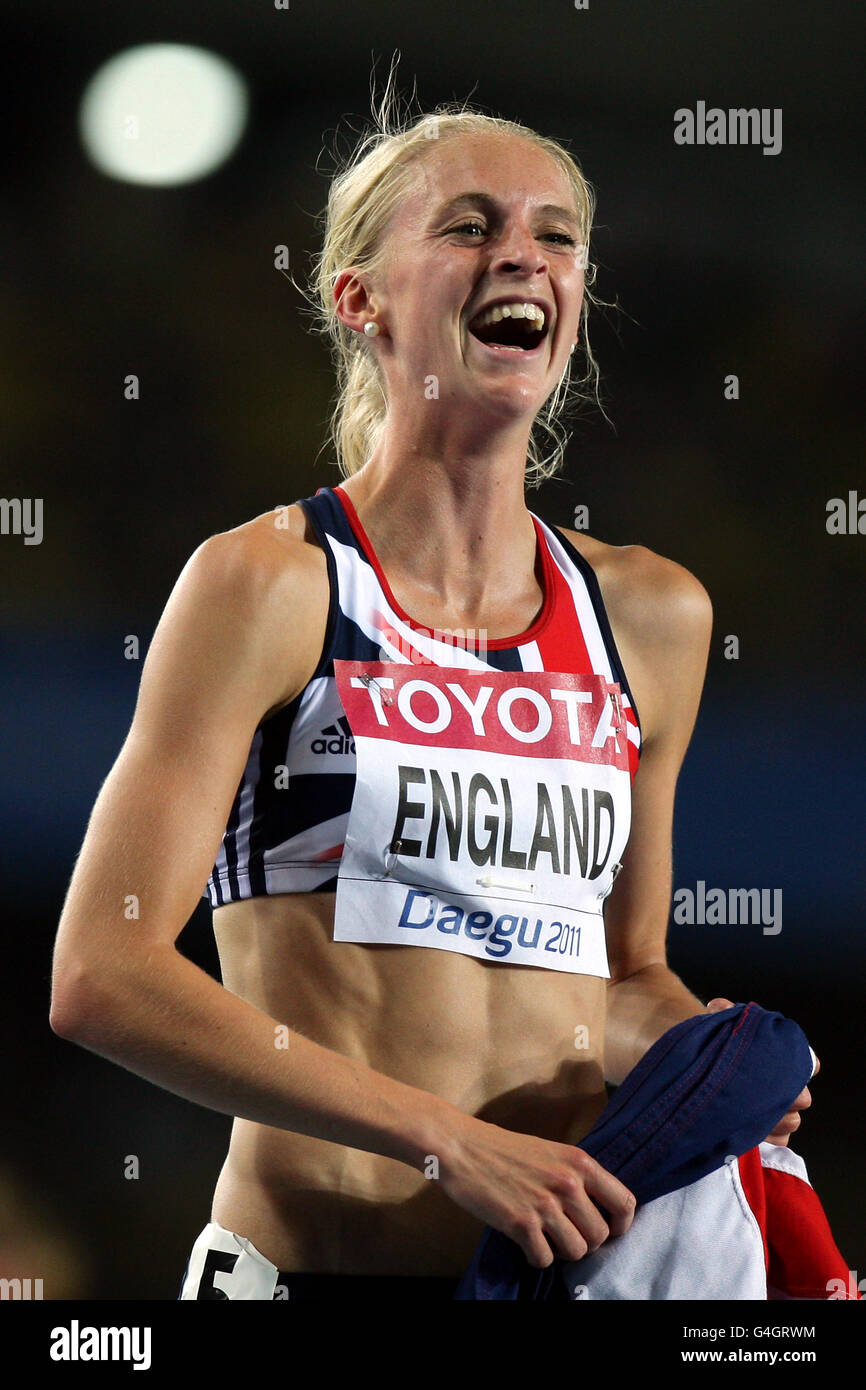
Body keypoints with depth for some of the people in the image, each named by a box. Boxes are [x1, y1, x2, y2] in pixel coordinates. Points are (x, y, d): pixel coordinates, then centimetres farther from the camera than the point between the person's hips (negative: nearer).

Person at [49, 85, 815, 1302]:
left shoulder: (650, 616, 9)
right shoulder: (269, 584, -7)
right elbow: (103, 976, -14)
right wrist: (446, 1140, -19)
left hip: (571, 1246, 5)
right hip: (310, 1259, -4)